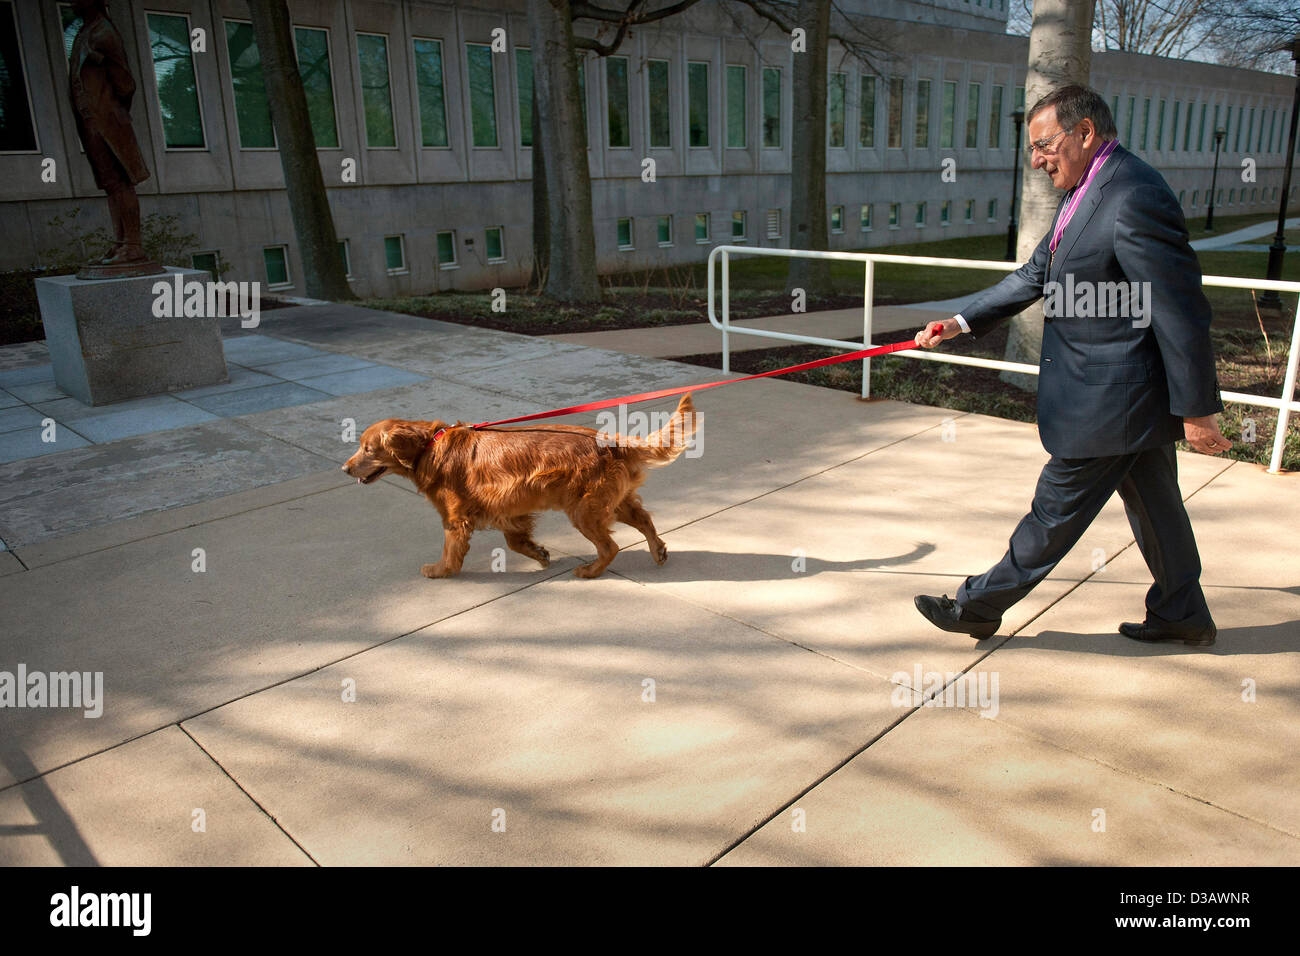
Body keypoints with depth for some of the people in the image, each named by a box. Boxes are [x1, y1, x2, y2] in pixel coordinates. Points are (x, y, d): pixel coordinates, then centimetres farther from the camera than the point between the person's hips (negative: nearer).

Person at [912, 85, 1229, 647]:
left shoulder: (1135, 198, -22)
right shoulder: (1084, 194, 9)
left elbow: (1182, 312, -22)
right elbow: (1035, 275, 17)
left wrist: (1196, 410, -18)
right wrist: (962, 322, 11)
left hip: (1111, 402, -10)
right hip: (1132, 396, 10)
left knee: (1054, 511, 4)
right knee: (1153, 506, 20)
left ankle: (978, 607, 17)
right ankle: (1183, 617, 36)